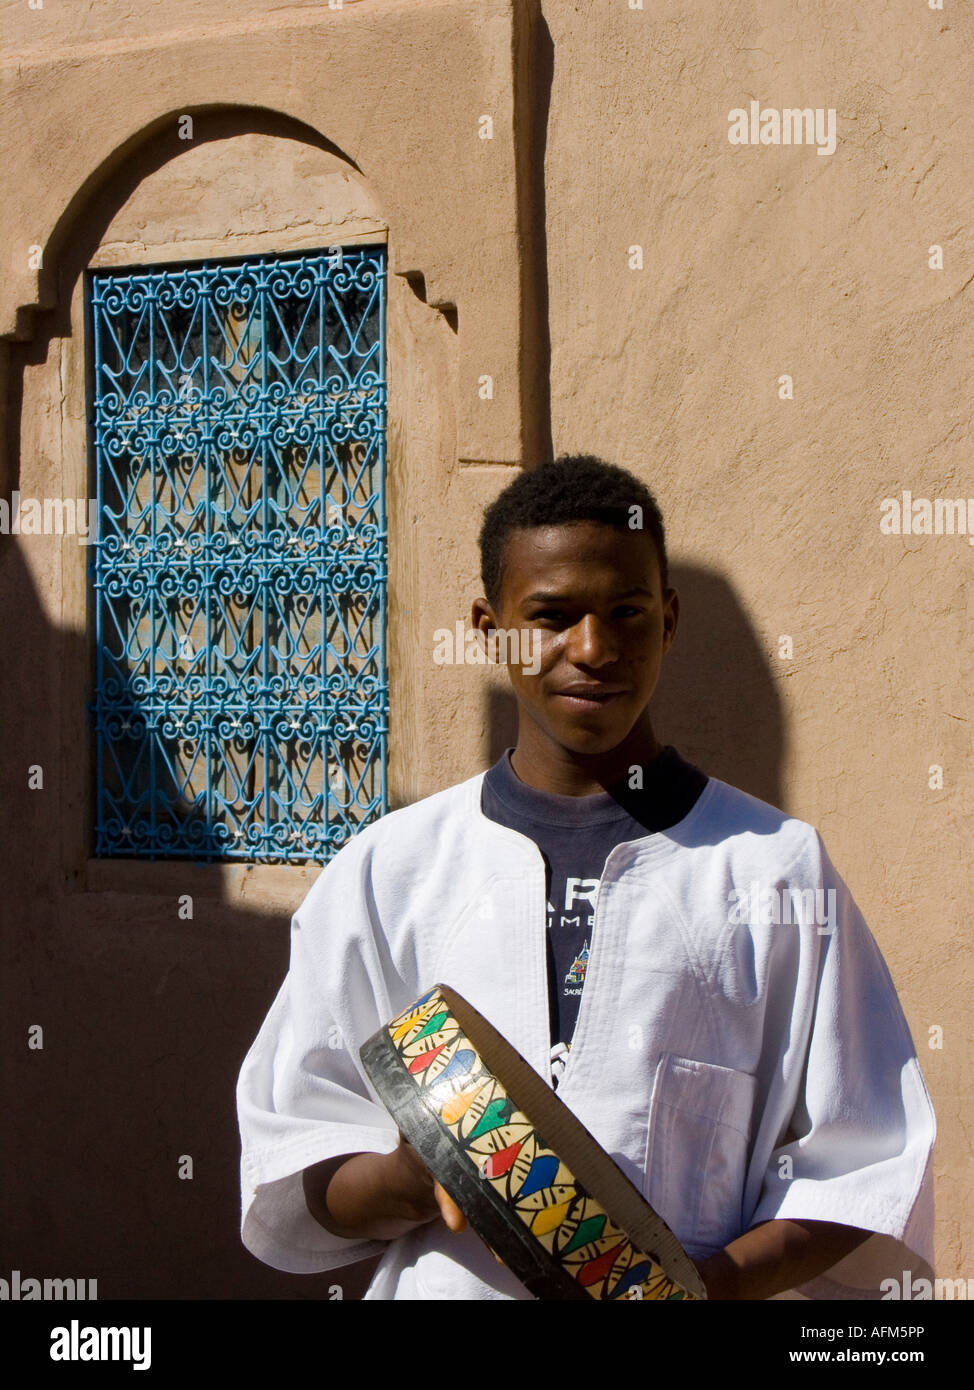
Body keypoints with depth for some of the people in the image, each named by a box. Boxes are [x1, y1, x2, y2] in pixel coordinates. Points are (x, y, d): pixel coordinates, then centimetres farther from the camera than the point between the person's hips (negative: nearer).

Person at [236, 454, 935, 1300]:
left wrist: (712, 1280, -10)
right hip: (443, 1285, 2)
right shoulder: (386, 871, 10)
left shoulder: (777, 869, 7)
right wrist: (410, 1183, -9)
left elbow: (869, 1175, 4)